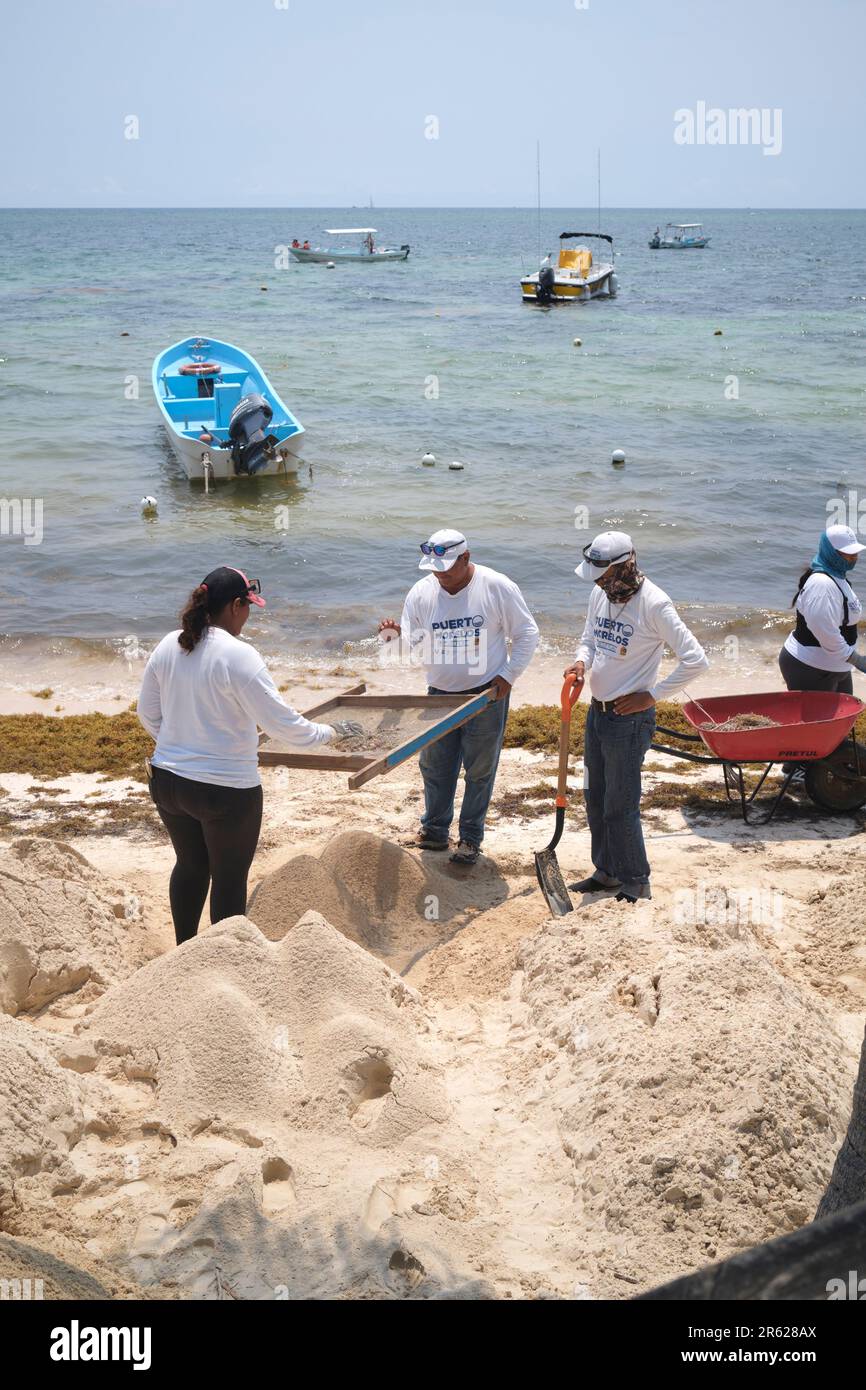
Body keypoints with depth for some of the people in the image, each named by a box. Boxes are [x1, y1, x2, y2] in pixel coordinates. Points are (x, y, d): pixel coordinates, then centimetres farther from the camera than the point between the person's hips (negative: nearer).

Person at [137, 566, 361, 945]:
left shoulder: (168, 647, 0)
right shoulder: (237, 655, -20)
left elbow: (148, 713, 11)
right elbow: (282, 723, -19)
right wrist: (329, 732, -3)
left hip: (168, 781, 7)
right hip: (226, 790, -7)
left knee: (190, 865, 25)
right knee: (230, 879, 11)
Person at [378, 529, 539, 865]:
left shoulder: (497, 587, -12)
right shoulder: (420, 592, -5)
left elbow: (526, 634, -3)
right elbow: (412, 644, 1)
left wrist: (508, 676, -8)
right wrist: (397, 634, -21)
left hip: (486, 694, -3)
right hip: (440, 694, 3)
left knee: (480, 770, 6)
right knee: (434, 767, 11)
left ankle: (470, 838, 18)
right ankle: (434, 831, 27)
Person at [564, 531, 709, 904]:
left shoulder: (653, 603, -20)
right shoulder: (599, 594, 3)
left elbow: (695, 660, -20)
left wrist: (652, 695, -15)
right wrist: (581, 662, -4)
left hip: (629, 719, -8)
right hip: (597, 711, 8)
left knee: (620, 807, -1)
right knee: (596, 800, 16)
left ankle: (636, 882, 15)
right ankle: (607, 872, 31)